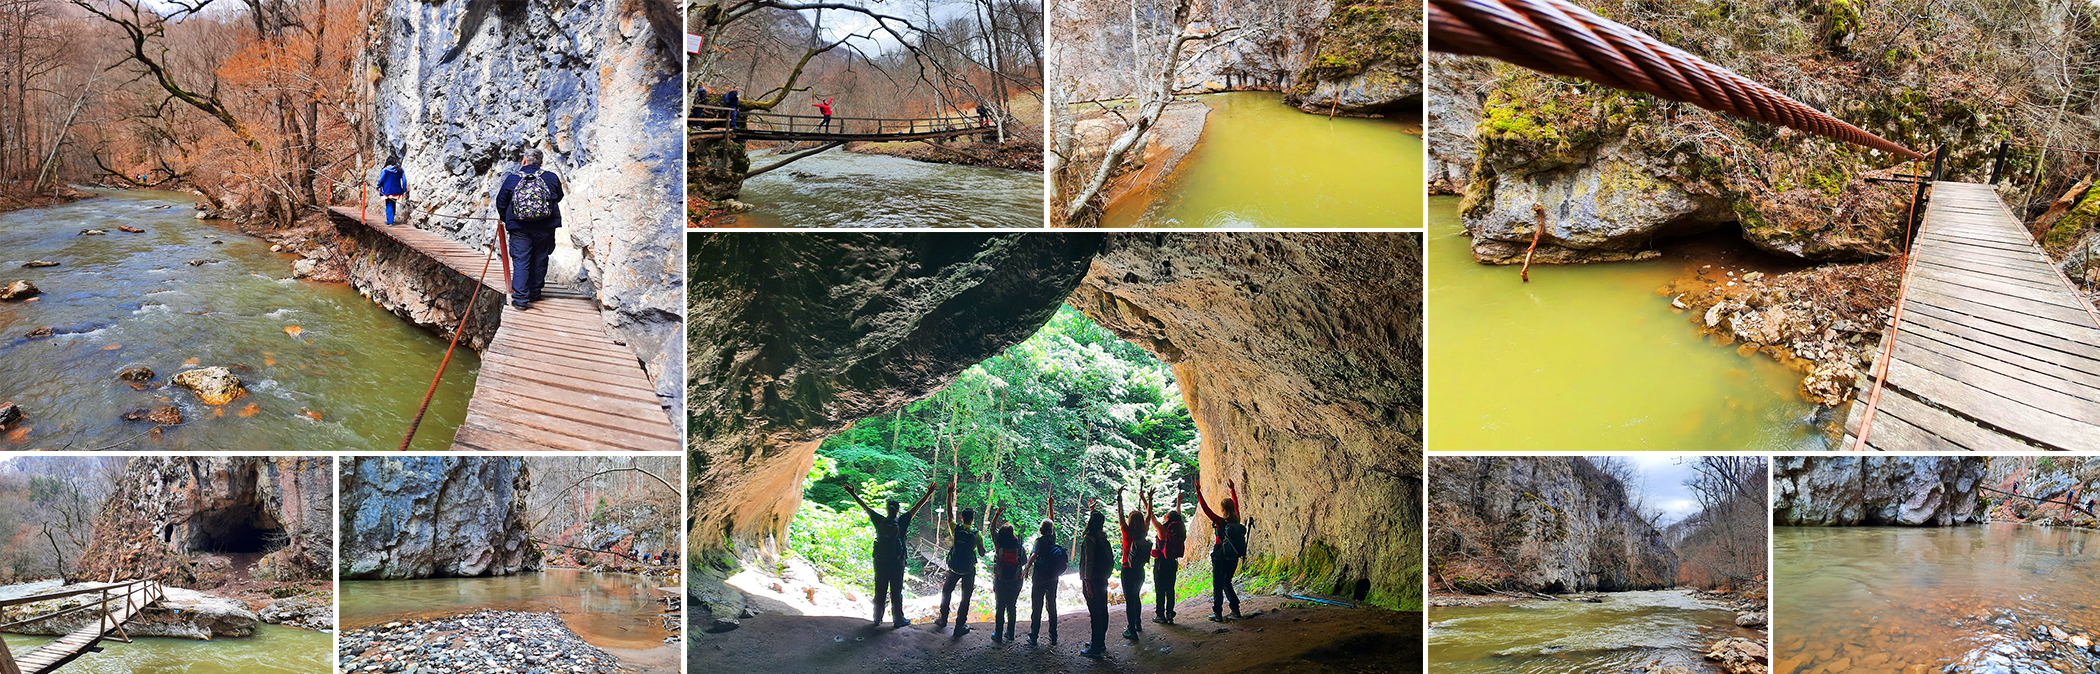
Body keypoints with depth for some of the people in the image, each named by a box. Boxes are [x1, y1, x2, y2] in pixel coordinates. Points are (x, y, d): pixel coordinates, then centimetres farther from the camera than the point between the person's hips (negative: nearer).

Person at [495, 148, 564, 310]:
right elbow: (558, 198, 15)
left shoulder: (511, 180, -3)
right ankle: (535, 292, 24)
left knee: (520, 261, 0)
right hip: (545, 229, 1)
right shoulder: (552, 178, -2)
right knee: (539, 260, 15)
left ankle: (520, 298, -8)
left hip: (520, 230, -1)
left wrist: (505, 219, 26)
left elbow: (501, 203, 7)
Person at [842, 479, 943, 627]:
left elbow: (865, 506, 4)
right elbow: (916, 507, -7)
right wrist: (929, 494, -1)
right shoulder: (901, 522, -11)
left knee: (880, 591, 13)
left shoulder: (880, 521, -5)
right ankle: (898, 619, 12)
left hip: (880, 562, 3)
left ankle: (878, 618, 23)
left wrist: (853, 494, 12)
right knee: (896, 592, 5)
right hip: (897, 563, -3)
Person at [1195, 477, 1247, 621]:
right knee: (1227, 583, 20)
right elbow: (1236, 505, 16)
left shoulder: (1220, 522, -18)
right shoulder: (1236, 521, -2)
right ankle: (1235, 610, 17)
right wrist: (1233, 490, 28)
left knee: (1217, 585, 2)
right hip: (1233, 559, 6)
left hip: (1220, 557, -6)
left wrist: (1199, 493, -14)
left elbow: (1205, 509, -18)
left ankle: (1218, 614, 2)